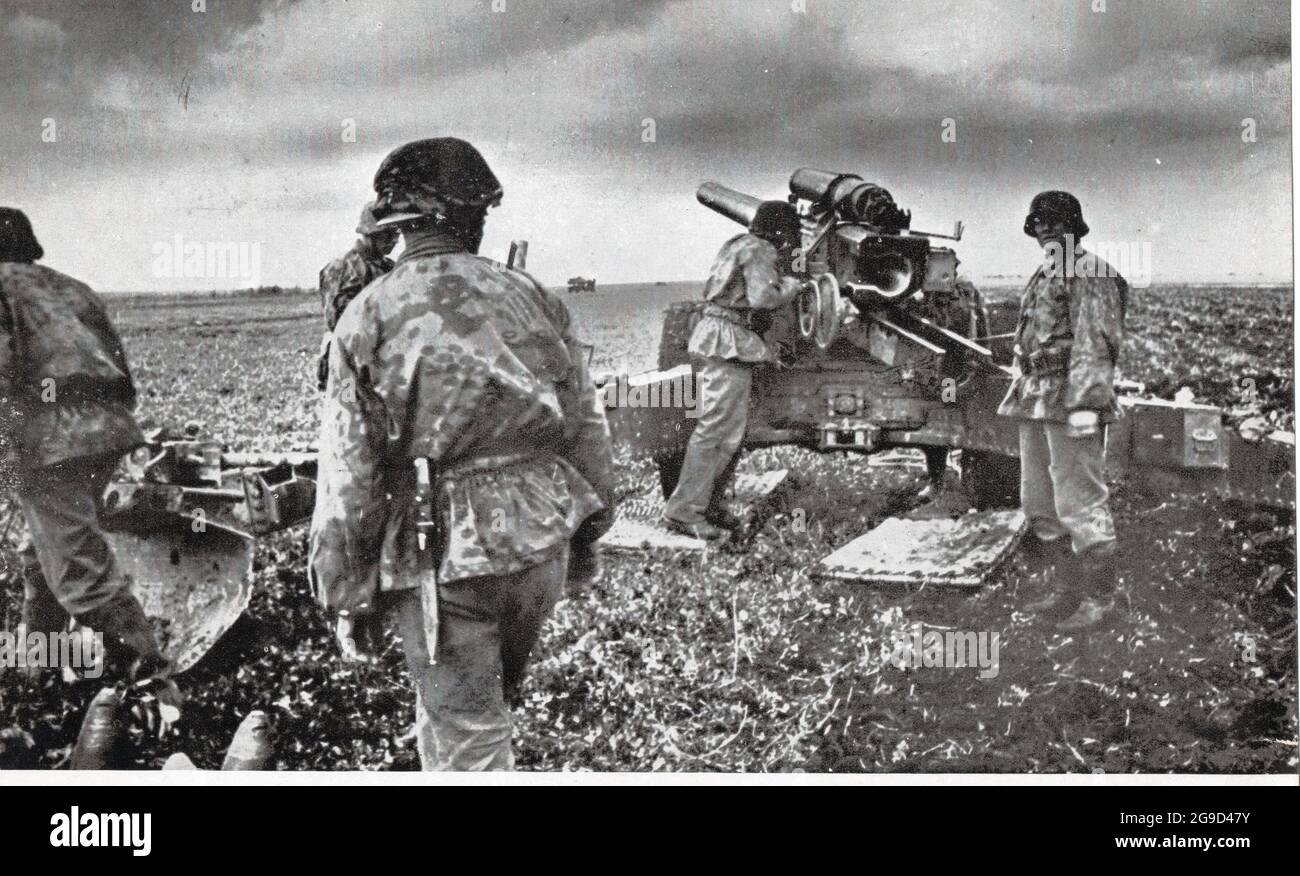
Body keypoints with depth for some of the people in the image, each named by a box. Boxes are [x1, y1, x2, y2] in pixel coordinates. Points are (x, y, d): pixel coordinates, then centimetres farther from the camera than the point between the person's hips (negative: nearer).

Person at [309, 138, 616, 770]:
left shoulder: (370, 316, -7)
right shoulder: (534, 300, 3)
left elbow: (347, 475, -9)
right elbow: (589, 428, 8)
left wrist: (347, 595, 0)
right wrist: (587, 528, 22)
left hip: (443, 559, -4)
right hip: (543, 548, 4)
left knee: (466, 746, 6)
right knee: (489, 705, 27)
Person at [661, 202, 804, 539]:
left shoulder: (738, 245, 22)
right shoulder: (759, 250, -7)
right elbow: (762, 296, -19)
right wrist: (791, 285, -2)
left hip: (716, 341, 10)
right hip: (729, 343, -10)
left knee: (730, 433, 14)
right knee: (716, 429, -11)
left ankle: (710, 504, 18)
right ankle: (683, 511, -12)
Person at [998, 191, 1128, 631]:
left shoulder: (1090, 274, -7)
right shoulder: (1042, 278, 20)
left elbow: (1094, 342, -16)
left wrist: (1084, 402, -23)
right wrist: (1021, 397, 20)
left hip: (1070, 403, -9)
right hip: (1036, 399, 10)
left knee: (1080, 504, -7)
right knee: (1040, 505, 13)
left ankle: (1098, 598, 2)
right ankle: (1068, 589, 22)